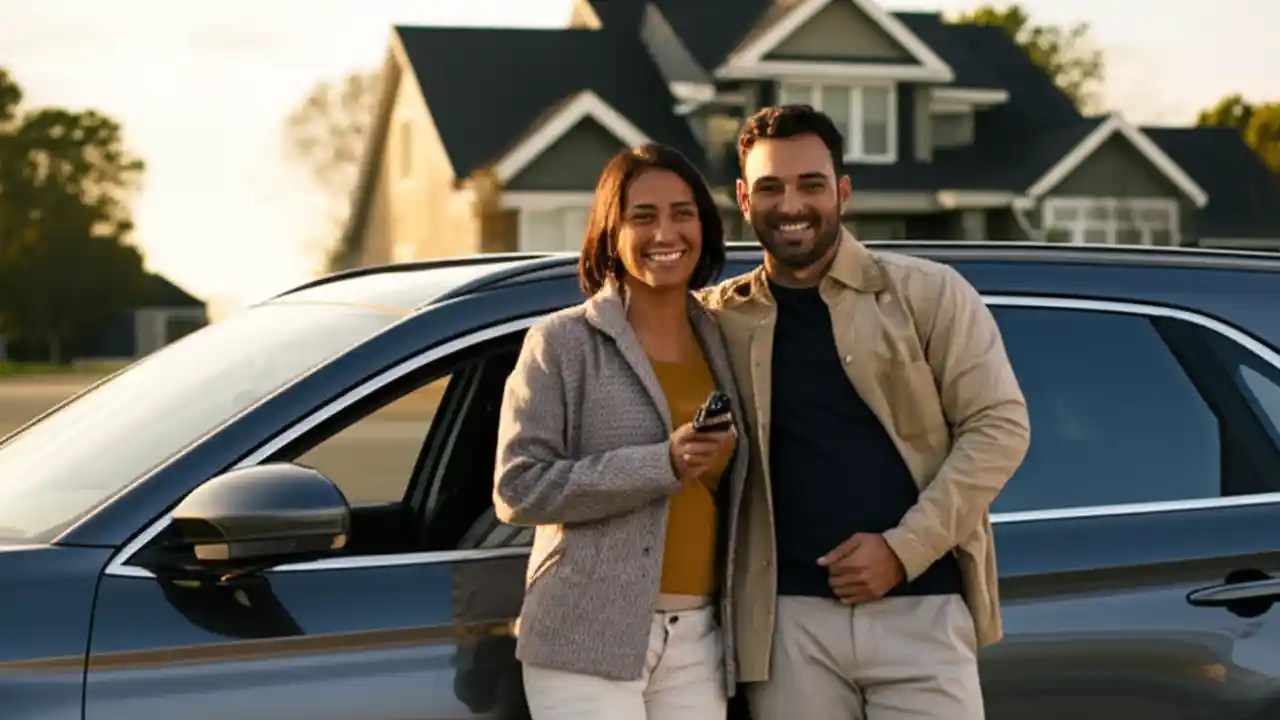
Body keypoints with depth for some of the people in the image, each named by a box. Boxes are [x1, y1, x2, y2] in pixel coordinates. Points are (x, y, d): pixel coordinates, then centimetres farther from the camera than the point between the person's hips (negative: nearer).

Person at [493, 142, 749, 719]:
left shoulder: (720, 342, 13)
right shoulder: (563, 341, -2)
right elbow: (517, 489, -11)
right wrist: (663, 464, -17)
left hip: (699, 642, 5)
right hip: (589, 639, -5)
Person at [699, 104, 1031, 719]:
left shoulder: (927, 293, 2)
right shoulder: (721, 318, 8)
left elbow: (999, 426, -2)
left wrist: (904, 548, -10)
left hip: (919, 609, -2)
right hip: (788, 618, 2)